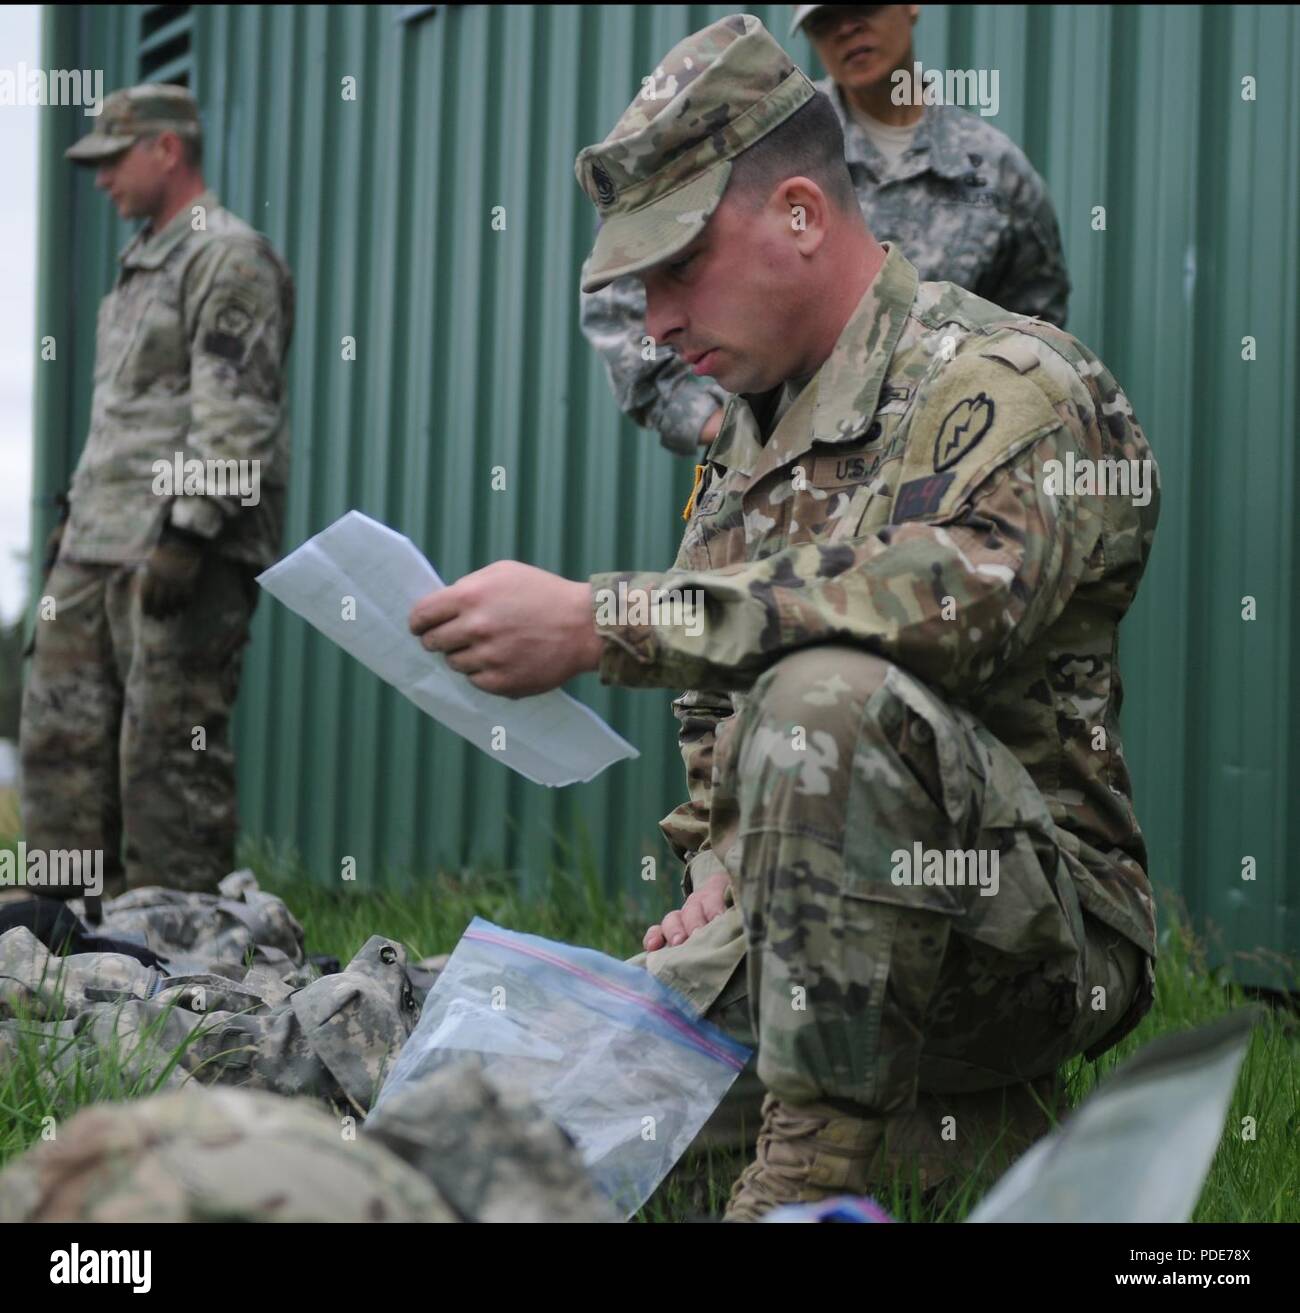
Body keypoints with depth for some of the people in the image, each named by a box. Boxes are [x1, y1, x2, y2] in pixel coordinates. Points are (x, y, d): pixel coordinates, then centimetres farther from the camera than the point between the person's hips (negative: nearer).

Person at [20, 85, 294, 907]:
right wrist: (76, 514, 24)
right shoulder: (144, 263, 23)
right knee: (61, 731, 9)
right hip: (100, 545, 10)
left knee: (170, 747, -9)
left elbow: (235, 416, -18)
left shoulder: (230, 259, -9)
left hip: (186, 547, -10)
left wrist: (187, 534, -24)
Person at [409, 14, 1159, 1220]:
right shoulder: (745, 438, 16)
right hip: (792, 936, 8)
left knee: (830, 692, -35)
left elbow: (948, 599, -31)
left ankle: (813, 1174, -28)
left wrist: (596, 623, -32)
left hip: (1042, 930, -8)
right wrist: (719, 874, 4)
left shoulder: (1008, 381, -10)